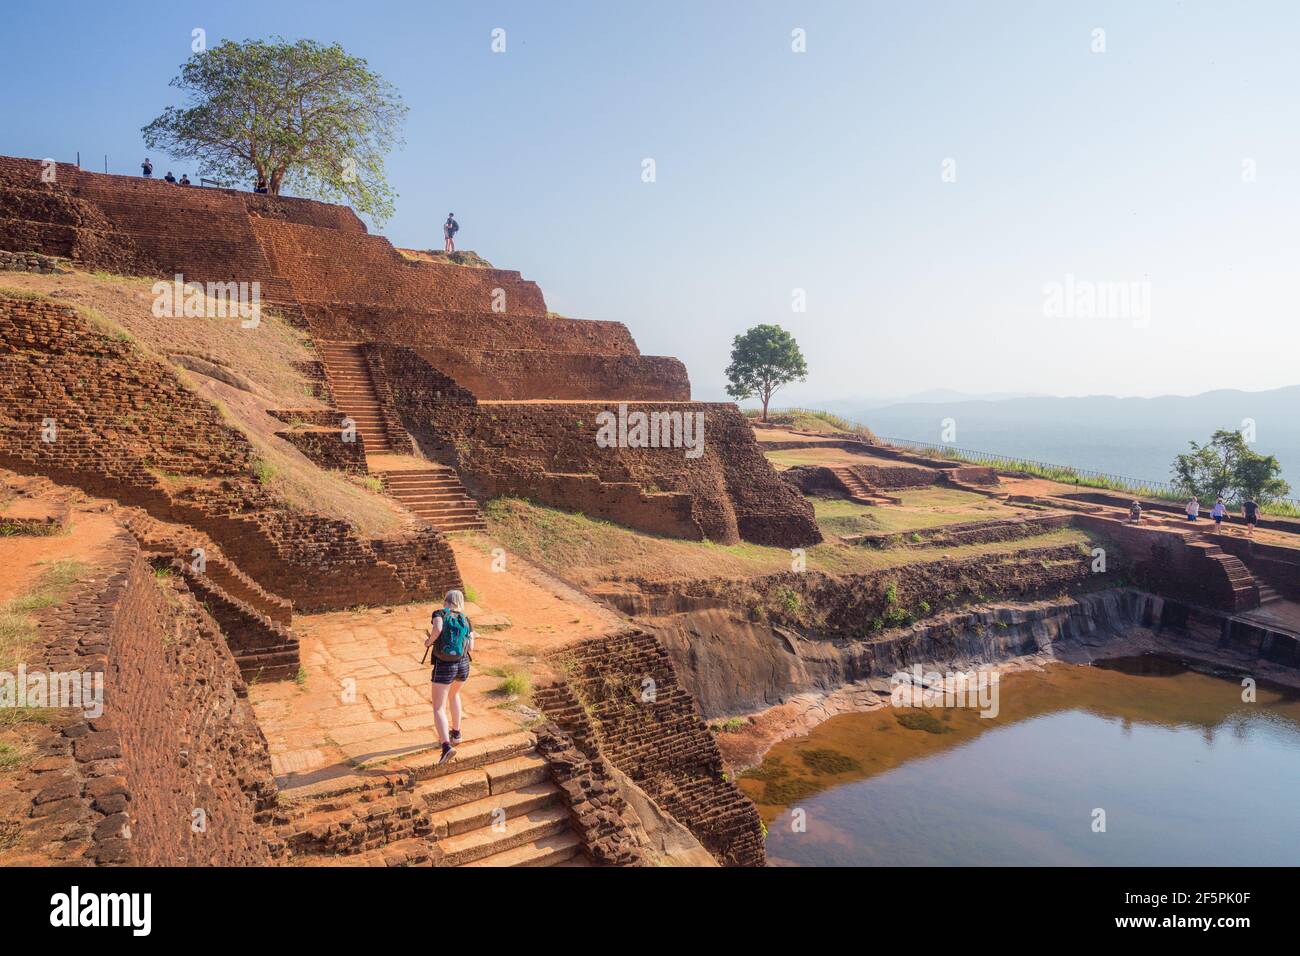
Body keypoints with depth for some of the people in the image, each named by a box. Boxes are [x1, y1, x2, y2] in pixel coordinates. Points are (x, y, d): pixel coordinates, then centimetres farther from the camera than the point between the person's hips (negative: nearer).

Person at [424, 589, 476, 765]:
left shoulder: (439, 613, -3)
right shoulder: (466, 620, 5)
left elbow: (437, 629, -26)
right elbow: (470, 648, -3)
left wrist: (429, 641, -7)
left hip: (443, 668, -4)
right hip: (463, 666, 4)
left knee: (438, 709, 1)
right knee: (453, 694, 33)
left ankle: (447, 746, -20)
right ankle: (455, 733, 38)